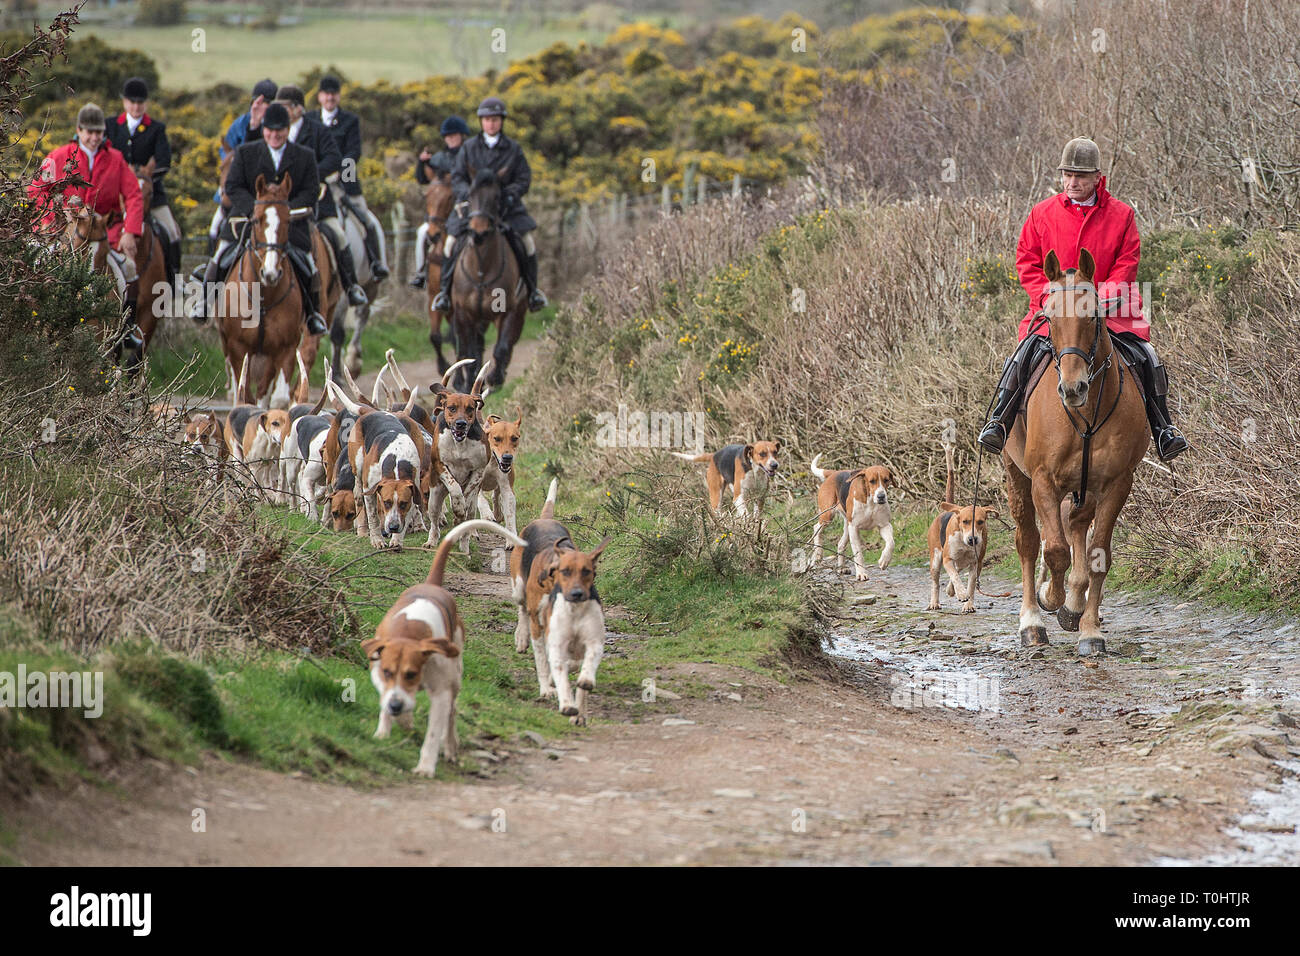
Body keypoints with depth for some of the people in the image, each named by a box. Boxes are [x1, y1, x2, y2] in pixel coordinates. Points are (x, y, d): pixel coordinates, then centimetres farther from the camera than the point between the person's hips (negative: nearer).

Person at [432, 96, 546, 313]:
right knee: (452, 244, -11)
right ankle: (445, 291, 2)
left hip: (506, 205, 0)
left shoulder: (513, 149, 3)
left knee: (527, 244, -11)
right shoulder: (469, 148, 3)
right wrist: (468, 194, -18)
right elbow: (457, 177, 1)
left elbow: (524, 179, 1)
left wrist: (509, 194, -17)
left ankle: (532, 290, 7)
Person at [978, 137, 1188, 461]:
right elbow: (1027, 261, 7)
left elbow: (1126, 264, 2)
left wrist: (1100, 299, -12)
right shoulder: (1043, 213, 5)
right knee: (1025, 355, -23)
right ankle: (999, 421, -13)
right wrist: (1048, 295, -9)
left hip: (1109, 310, 0)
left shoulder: (1121, 215, 4)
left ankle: (1162, 426, -1)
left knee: (1145, 357, -15)